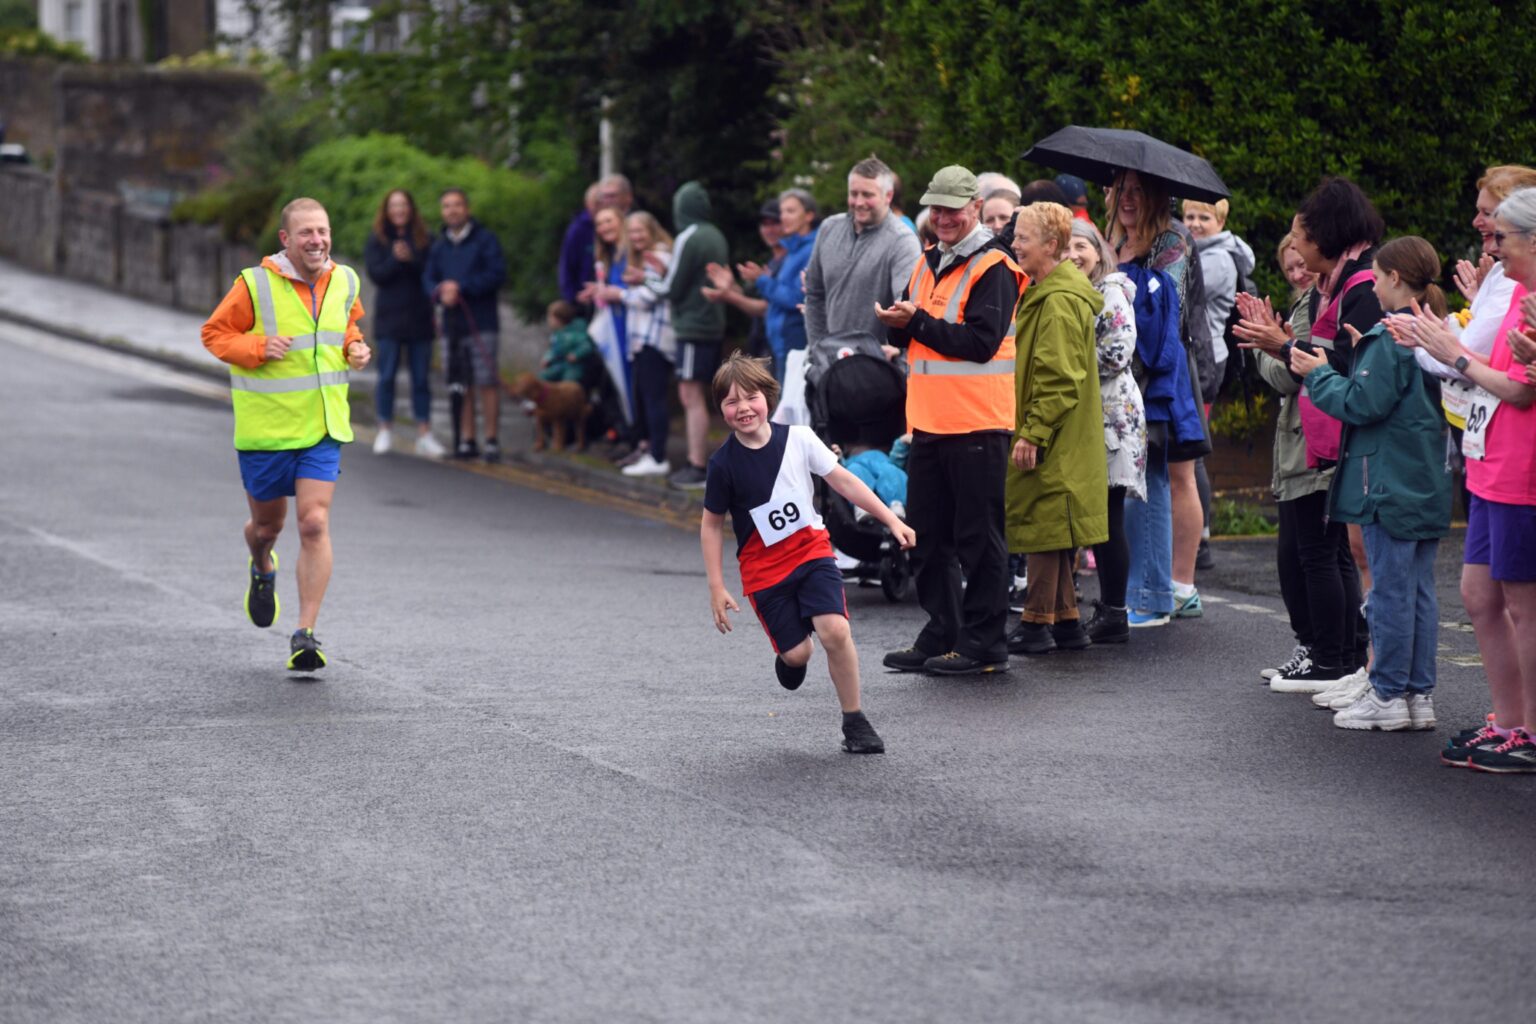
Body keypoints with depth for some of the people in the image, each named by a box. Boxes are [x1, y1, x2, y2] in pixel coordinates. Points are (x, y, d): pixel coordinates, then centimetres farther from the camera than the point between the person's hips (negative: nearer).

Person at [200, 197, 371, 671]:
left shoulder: (344, 282, 2)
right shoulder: (255, 285, -13)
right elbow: (214, 333, -4)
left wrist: (355, 348, 0)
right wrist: (258, 348, -21)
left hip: (323, 428, 2)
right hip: (265, 429, -2)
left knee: (315, 524, -12)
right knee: (267, 524, 15)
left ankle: (305, 634, -9)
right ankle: (262, 569, 53)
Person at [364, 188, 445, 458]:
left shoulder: (425, 240, 6)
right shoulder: (376, 240, 4)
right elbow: (375, 273, -7)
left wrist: (410, 259, -20)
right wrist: (396, 260, -22)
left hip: (419, 318, 1)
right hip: (389, 318, -1)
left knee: (421, 377, 3)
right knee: (386, 376, 1)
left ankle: (424, 434, 5)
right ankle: (385, 431, 10)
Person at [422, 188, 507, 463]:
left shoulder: (485, 239, -1)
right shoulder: (439, 245, 15)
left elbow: (497, 274, -10)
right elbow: (428, 278, 11)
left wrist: (461, 288, -16)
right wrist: (440, 293, -13)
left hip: (481, 323, -5)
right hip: (451, 324, 5)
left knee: (487, 383, -7)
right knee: (461, 386, 5)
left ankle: (491, 440, -5)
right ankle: (466, 441, 10)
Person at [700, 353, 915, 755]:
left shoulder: (798, 439, -7)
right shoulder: (723, 463, -9)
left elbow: (843, 481, 1)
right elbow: (712, 525, 0)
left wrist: (891, 520, -2)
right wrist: (717, 588, -2)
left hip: (812, 550, 0)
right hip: (763, 567, 0)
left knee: (834, 630, -20)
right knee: (797, 652, -7)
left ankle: (854, 721, -5)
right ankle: (789, 658, 32)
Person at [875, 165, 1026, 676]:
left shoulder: (993, 268, -9)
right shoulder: (929, 263, 15)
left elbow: (981, 342, -19)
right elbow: (903, 337, 16)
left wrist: (918, 321, -18)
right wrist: (897, 321, -7)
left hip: (977, 423, -8)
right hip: (929, 422, 8)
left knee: (977, 537, -3)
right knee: (926, 535, 12)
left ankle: (984, 644, 2)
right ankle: (941, 635, 21)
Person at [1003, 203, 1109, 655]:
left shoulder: (1059, 303, -17)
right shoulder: (1042, 295, 16)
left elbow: (1058, 379, -21)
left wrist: (1032, 434, -20)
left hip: (1051, 446, -10)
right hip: (1058, 446, 10)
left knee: (1042, 522, -5)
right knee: (1051, 529, 13)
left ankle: (1037, 624, -1)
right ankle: (1066, 620, 18)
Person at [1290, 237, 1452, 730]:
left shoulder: (1390, 340, -16)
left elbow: (1364, 404, -19)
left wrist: (1319, 374, -6)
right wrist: (1365, 355, 18)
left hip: (1390, 482, -8)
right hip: (1429, 485, 8)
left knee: (1391, 589, -3)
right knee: (1420, 590, 10)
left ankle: (1388, 695, 1)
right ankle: (1420, 694, 12)